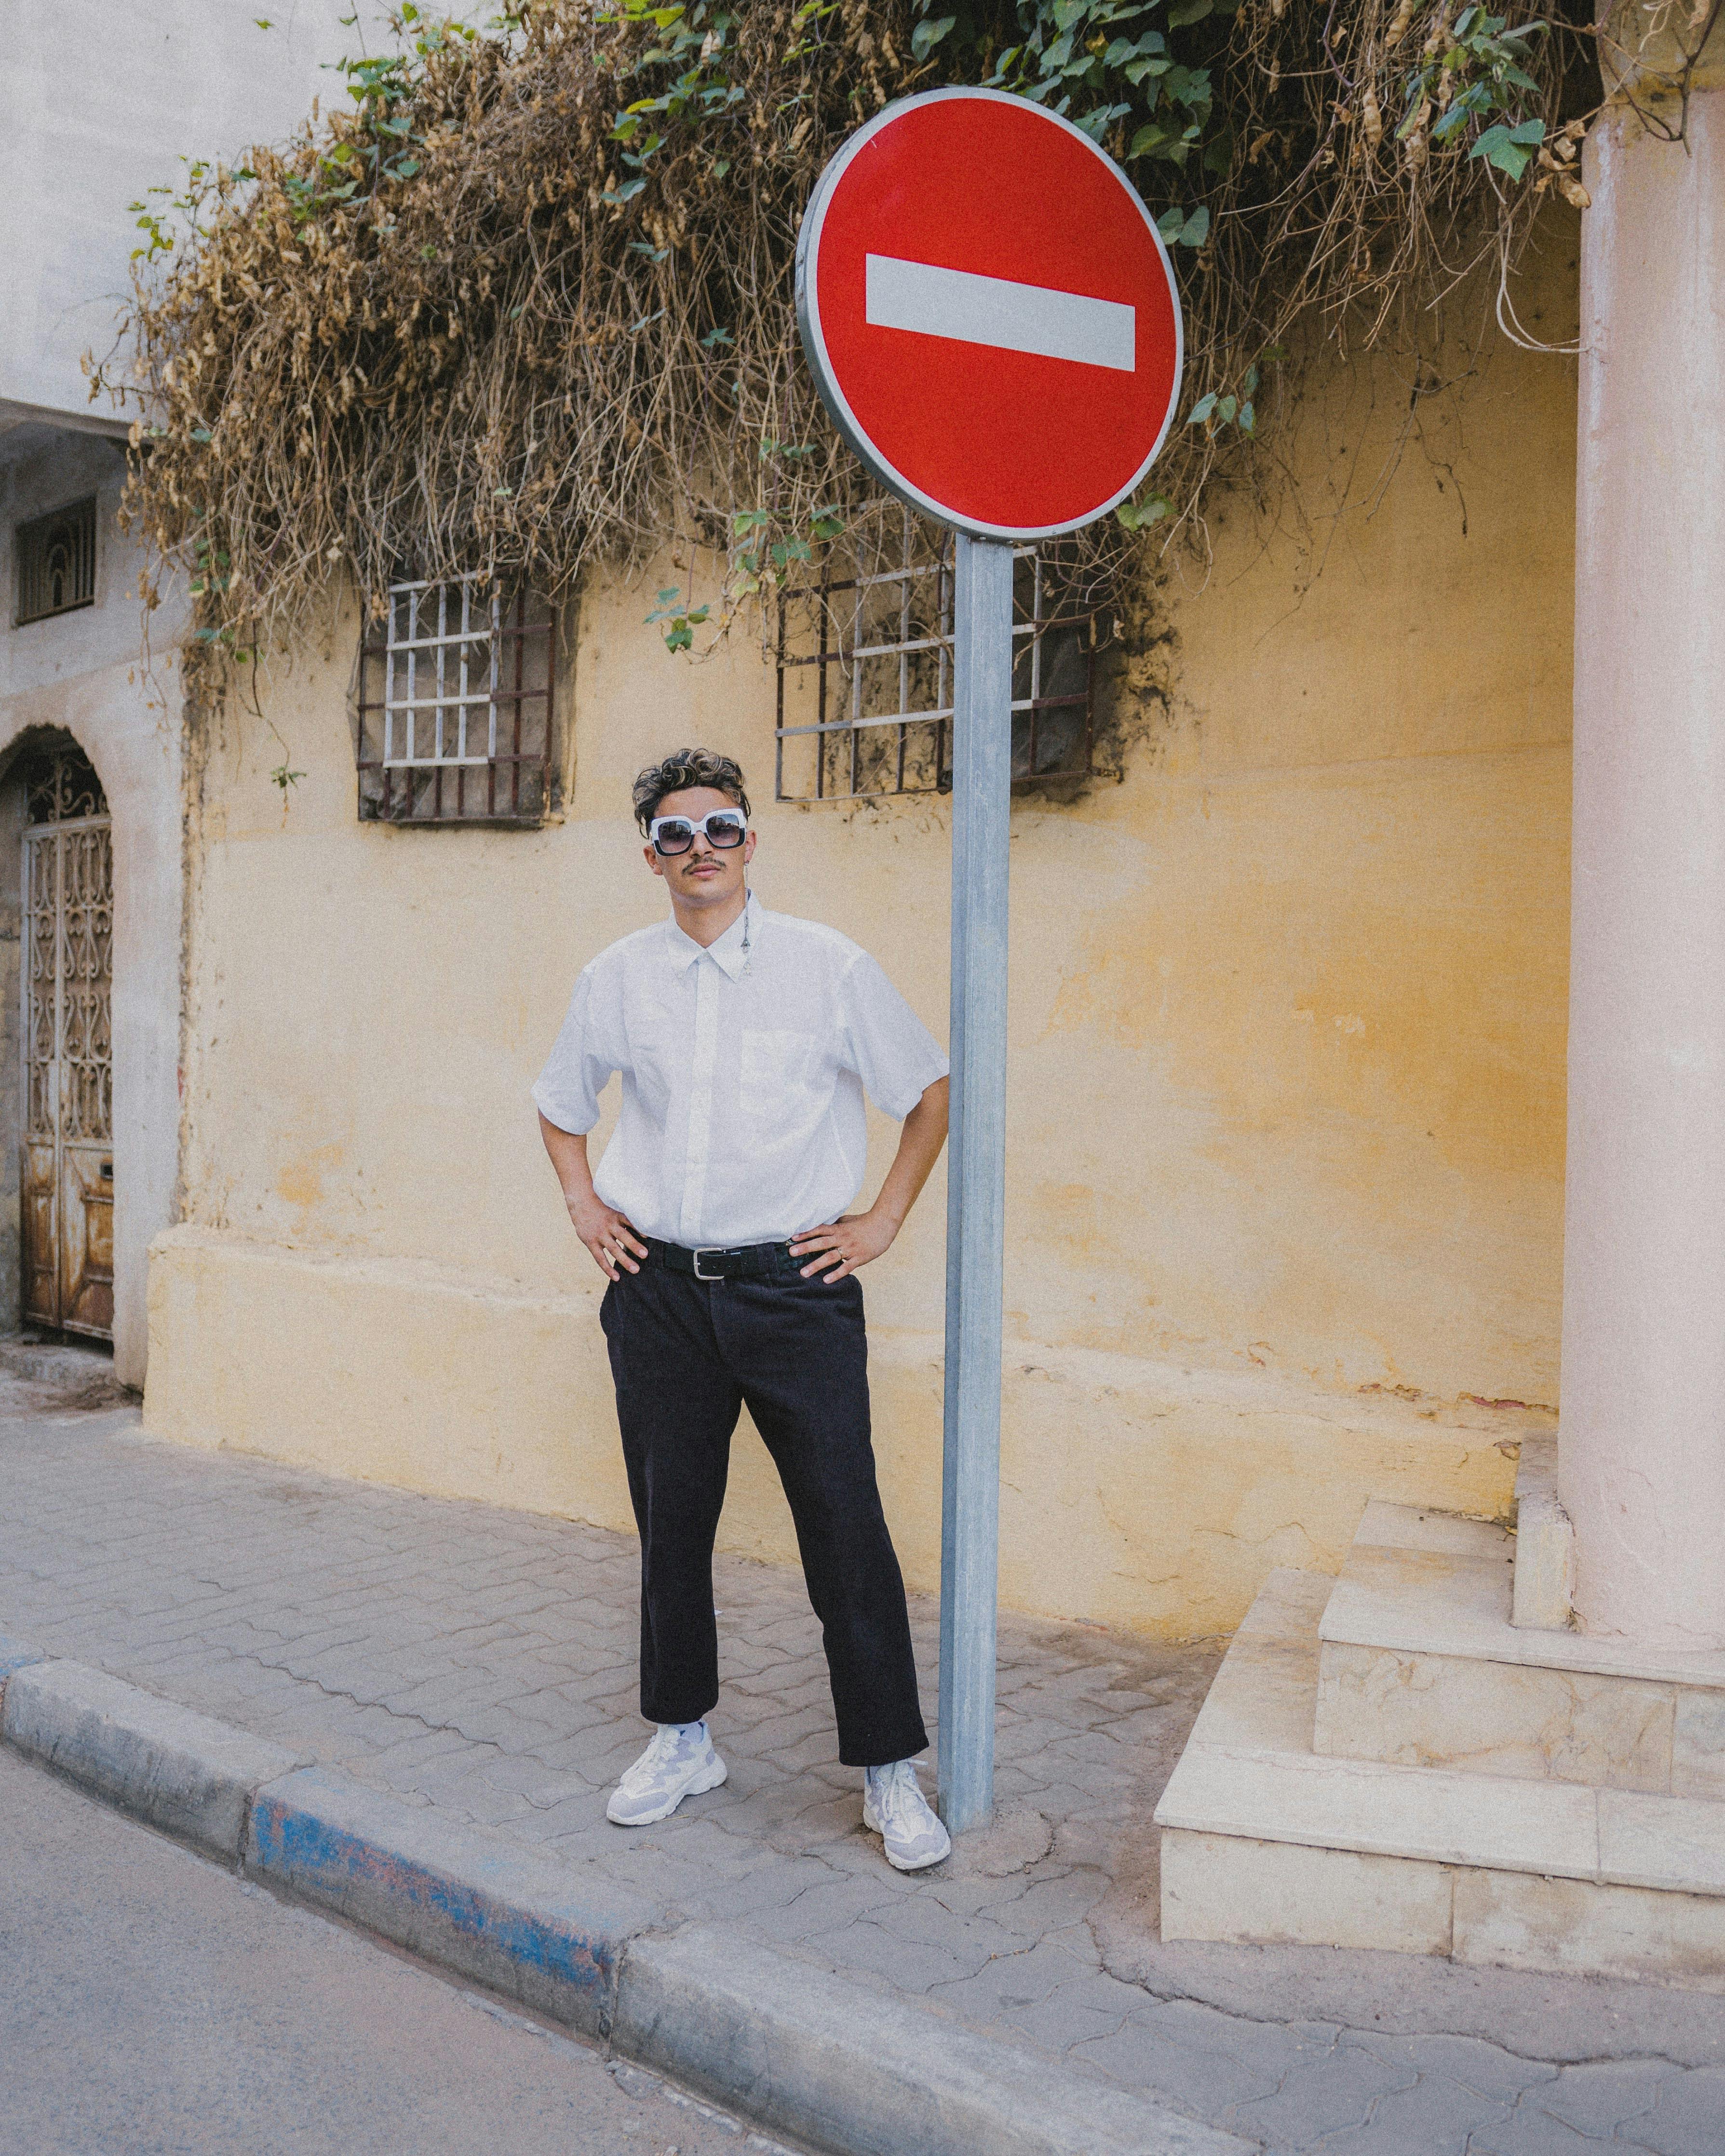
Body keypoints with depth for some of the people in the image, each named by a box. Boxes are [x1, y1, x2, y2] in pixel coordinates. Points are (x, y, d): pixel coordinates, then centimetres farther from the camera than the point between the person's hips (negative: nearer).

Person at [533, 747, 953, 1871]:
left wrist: (881, 1224, 2)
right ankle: (684, 1741, 30)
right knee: (671, 1520, 12)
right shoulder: (617, 978, 5)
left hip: (793, 1284, -3)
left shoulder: (829, 966, -3)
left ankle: (891, 1774, 11)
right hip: (659, 1289, 3)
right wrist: (586, 1208, 10)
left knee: (846, 1526, -3)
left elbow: (931, 1096, 7)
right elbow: (561, 1107, 23)